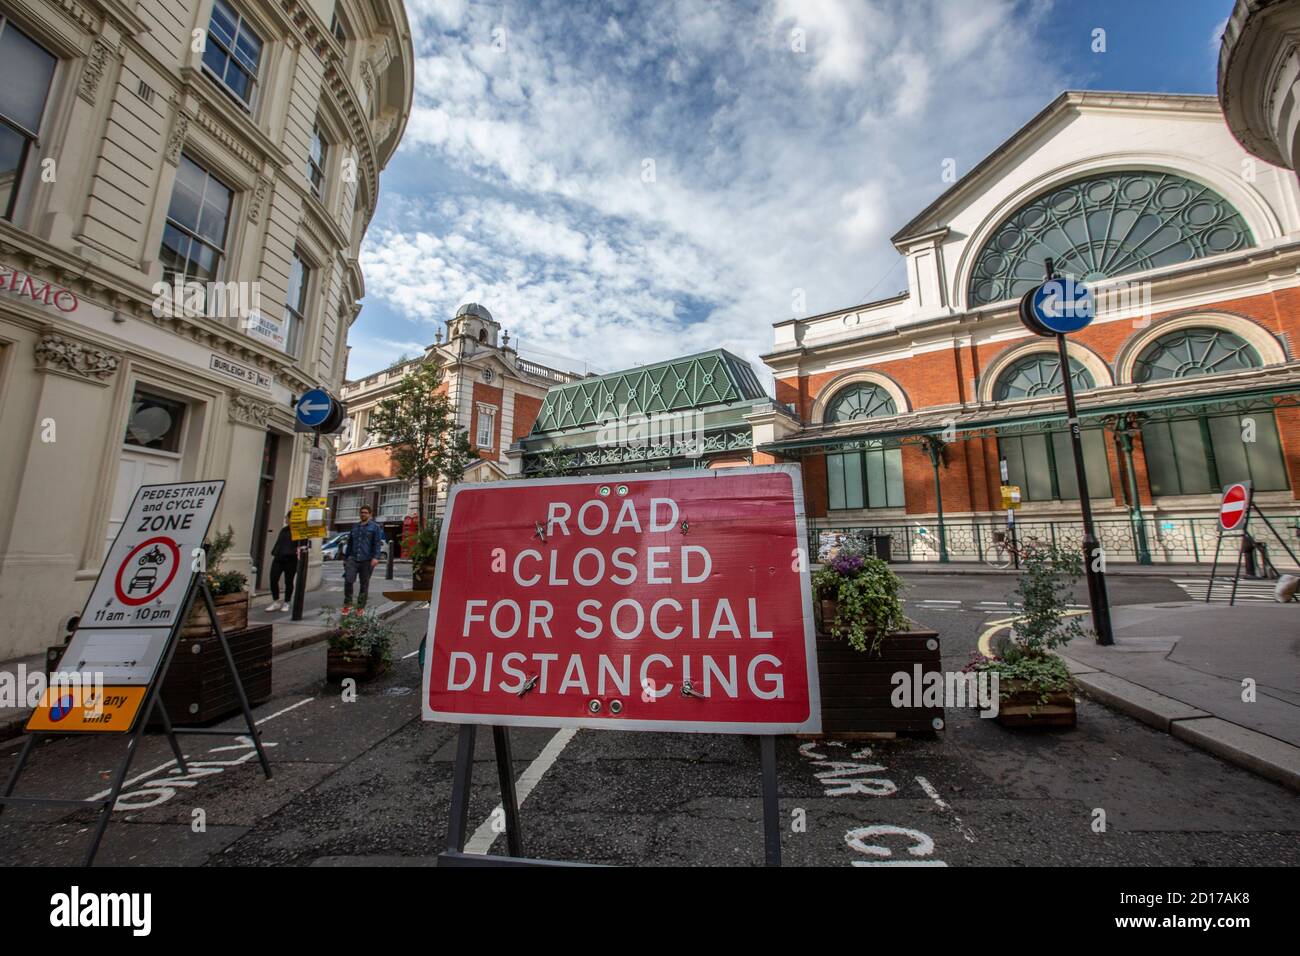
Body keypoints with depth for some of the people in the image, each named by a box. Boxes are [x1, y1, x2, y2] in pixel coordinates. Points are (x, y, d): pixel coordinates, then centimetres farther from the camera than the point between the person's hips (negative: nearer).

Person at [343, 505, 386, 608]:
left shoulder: (375, 527, 4)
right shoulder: (355, 527, 18)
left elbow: (378, 543, -5)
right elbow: (349, 543, 24)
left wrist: (376, 557, -17)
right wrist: (346, 557, 21)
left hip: (367, 560, -3)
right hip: (353, 558, 3)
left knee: (364, 583, 3)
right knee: (348, 580, -14)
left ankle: (361, 605, 13)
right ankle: (347, 601, 3)